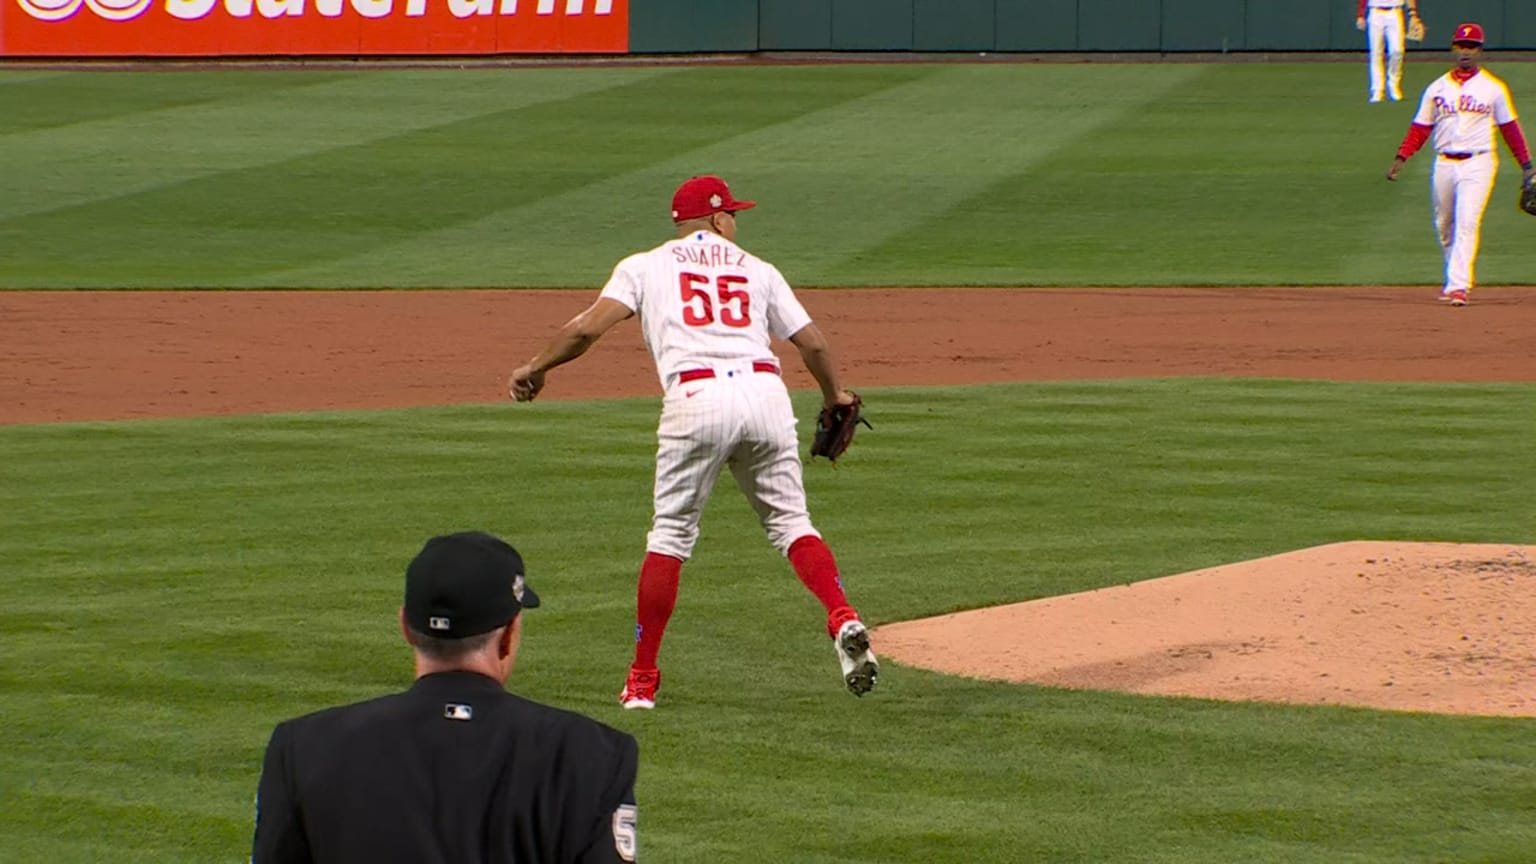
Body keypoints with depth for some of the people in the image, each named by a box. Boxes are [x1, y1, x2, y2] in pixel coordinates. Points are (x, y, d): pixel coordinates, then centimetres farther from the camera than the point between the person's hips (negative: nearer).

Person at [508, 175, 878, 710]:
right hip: (765, 391, 2)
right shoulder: (757, 270, 23)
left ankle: (642, 678, 9)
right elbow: (812, 343, 19)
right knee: (789, 521, 13)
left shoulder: (645, 267, 17)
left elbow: (587, 328, 4)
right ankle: (843, 620, -12)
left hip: (696, 398, -2)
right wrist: (835, 397, 37)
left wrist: (535, 367, 18)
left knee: (671, 532, 8)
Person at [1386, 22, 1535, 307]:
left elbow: (1509, 127, 6)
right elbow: (1421, 127, 10)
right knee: (1445, 226, 10)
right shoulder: (1437, 88, 9)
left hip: (1478, 164, -4)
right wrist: (1401, 158, -1)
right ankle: (1455, 278, 29)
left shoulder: (1493, 88, 3)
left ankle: (1459, 286, -20)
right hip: (1444, 164, 4)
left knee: (1467, 223, -16)